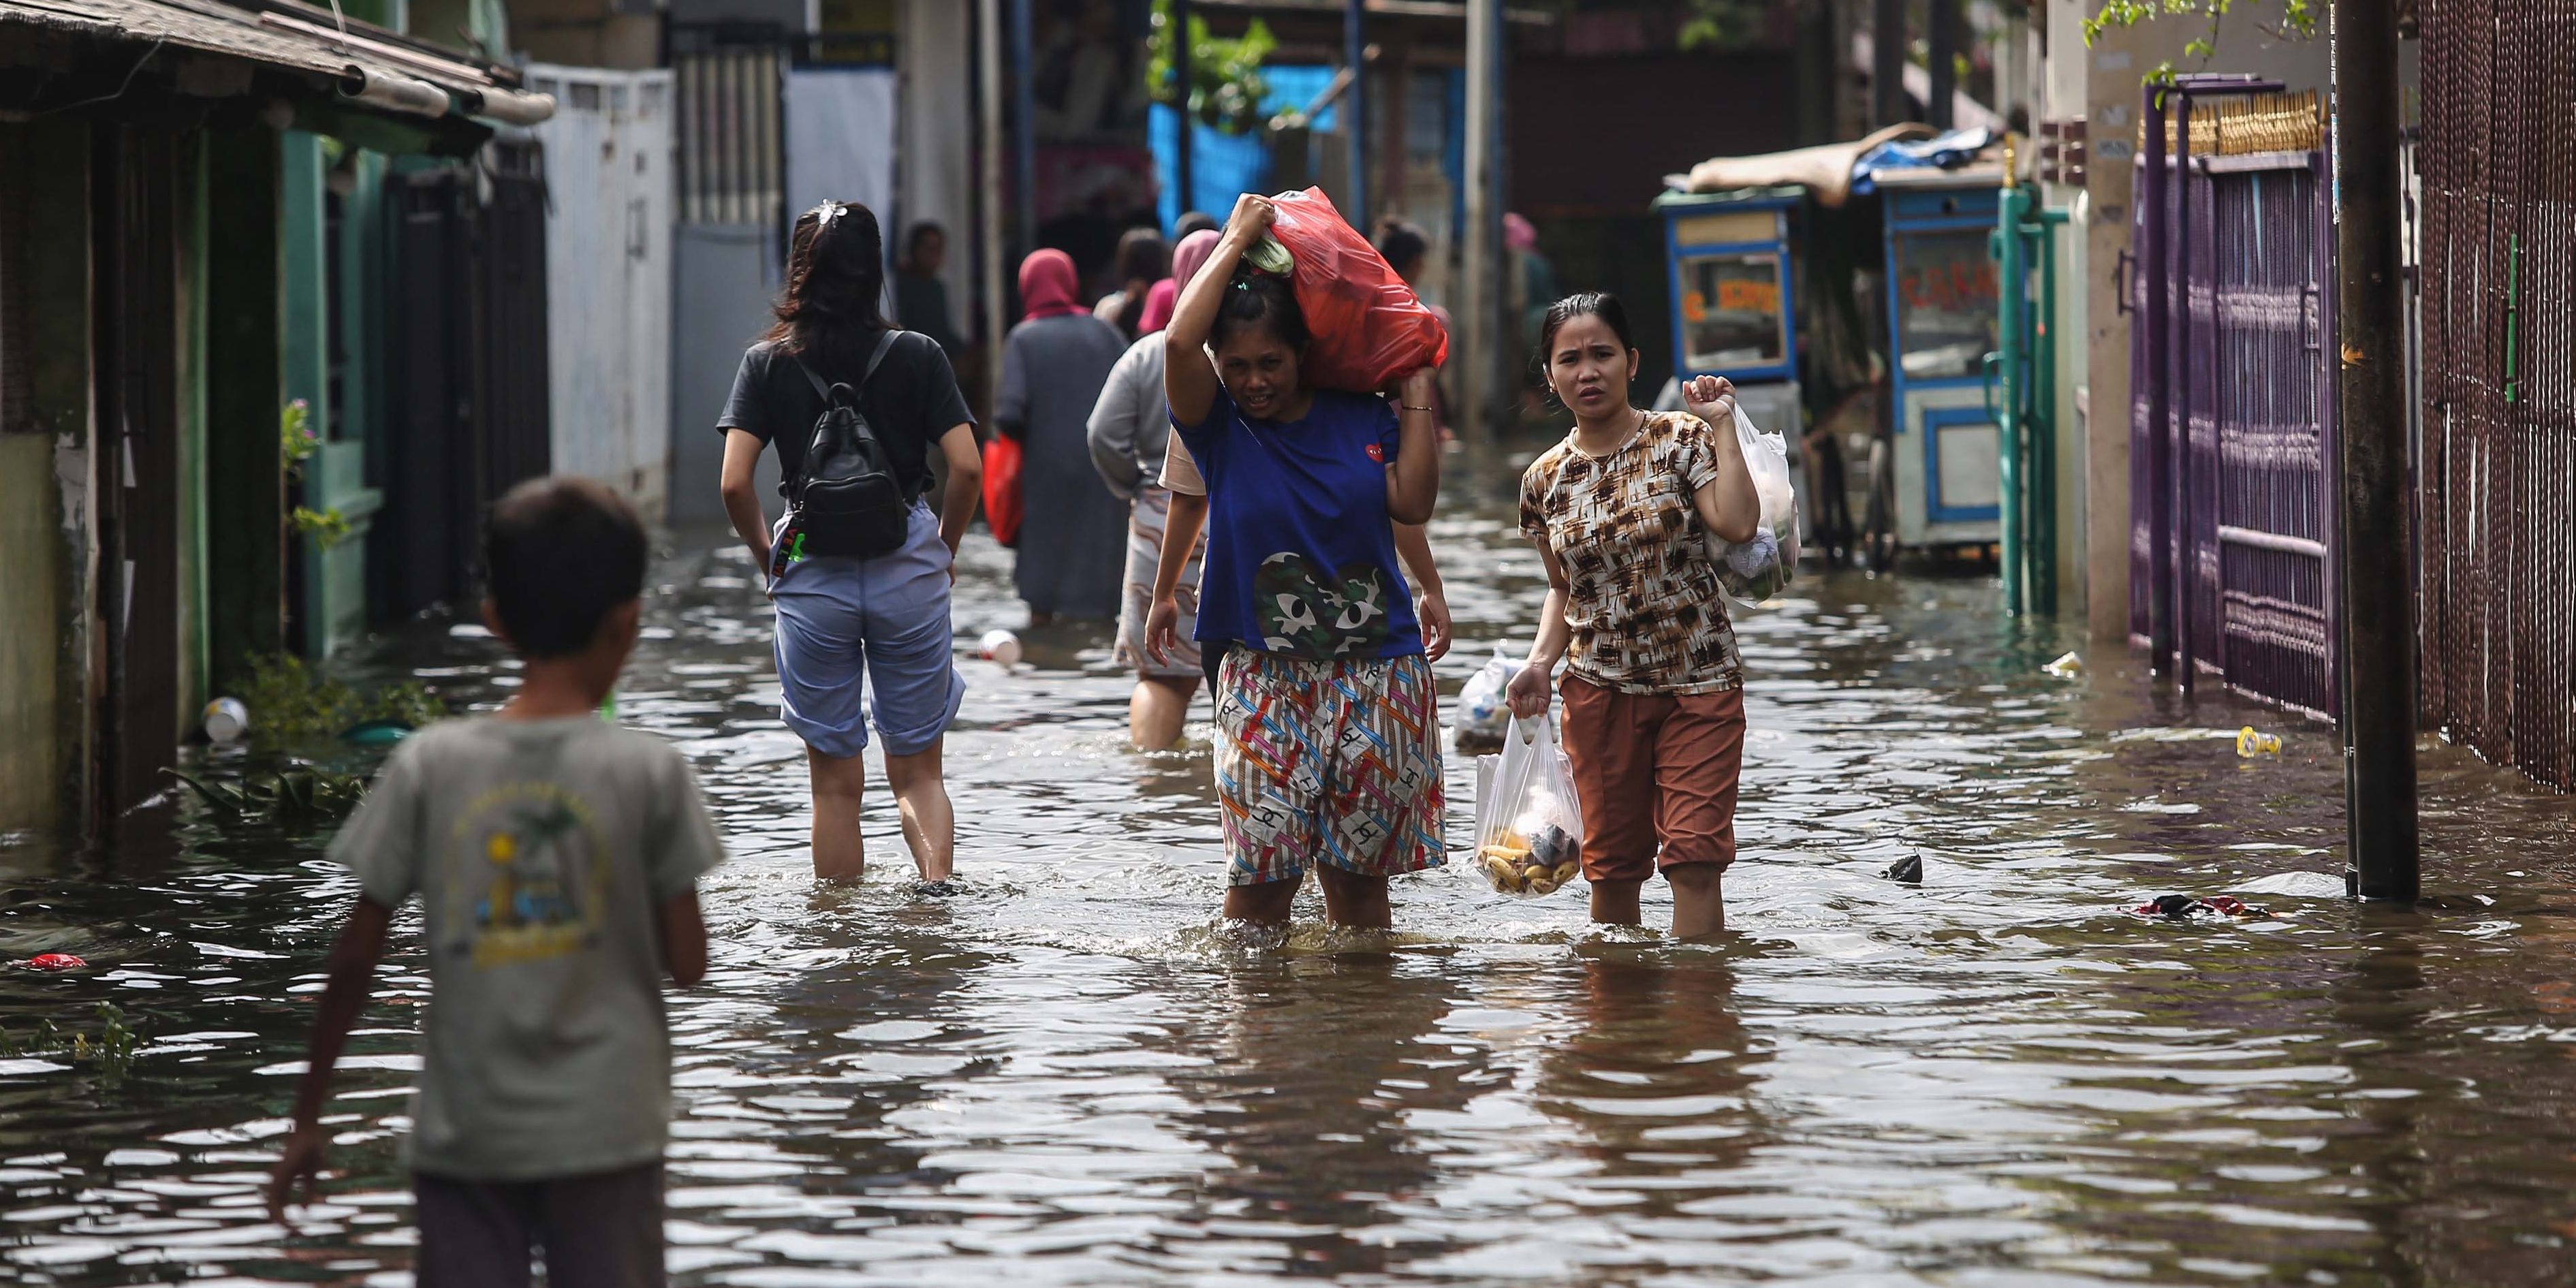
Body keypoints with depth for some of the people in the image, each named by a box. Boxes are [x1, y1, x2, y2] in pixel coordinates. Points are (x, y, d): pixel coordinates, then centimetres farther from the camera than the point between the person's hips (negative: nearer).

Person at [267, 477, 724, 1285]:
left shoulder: (428, 765, -2)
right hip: (604, 1129, -1)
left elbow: (357, 954, 1)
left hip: (464, 1134, 1)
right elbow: (687, 961, -3)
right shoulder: (648, 772, -6)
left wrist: (309, 1115, 10)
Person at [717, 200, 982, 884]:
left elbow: (735, 483, -9)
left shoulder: (769, 363, -2)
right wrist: (945, 549, 8)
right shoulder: (917, 356, -2)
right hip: (909, 569, 0)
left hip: (812, 577, 0)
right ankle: (938, 882, -11)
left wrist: (768, 556, 7)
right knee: (917, 768, 11)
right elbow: (967, 468, -8)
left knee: (836, 779, 9)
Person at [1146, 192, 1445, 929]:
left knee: (1358, 874, 5)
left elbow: (1413, 504, -5)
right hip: (1263, 675, -2)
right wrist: (1236, 240, -7)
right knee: (1261, 873, -9)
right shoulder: (1217, 426, 0)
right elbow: (1179, 343, -18)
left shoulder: (1361, 417, 6)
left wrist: (1417, 391, 0)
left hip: (1377, 673, 2)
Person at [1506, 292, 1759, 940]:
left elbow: (1738, 524, -21)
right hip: (1600, 693, 3)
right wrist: (1540, 662, 0)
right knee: (1611, 864, 7)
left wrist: (1721, 426, -14)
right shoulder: (1546, 479, 6)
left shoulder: (1681, 441, -4)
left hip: (1698, 689, -3)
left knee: (1694, 858, -12)